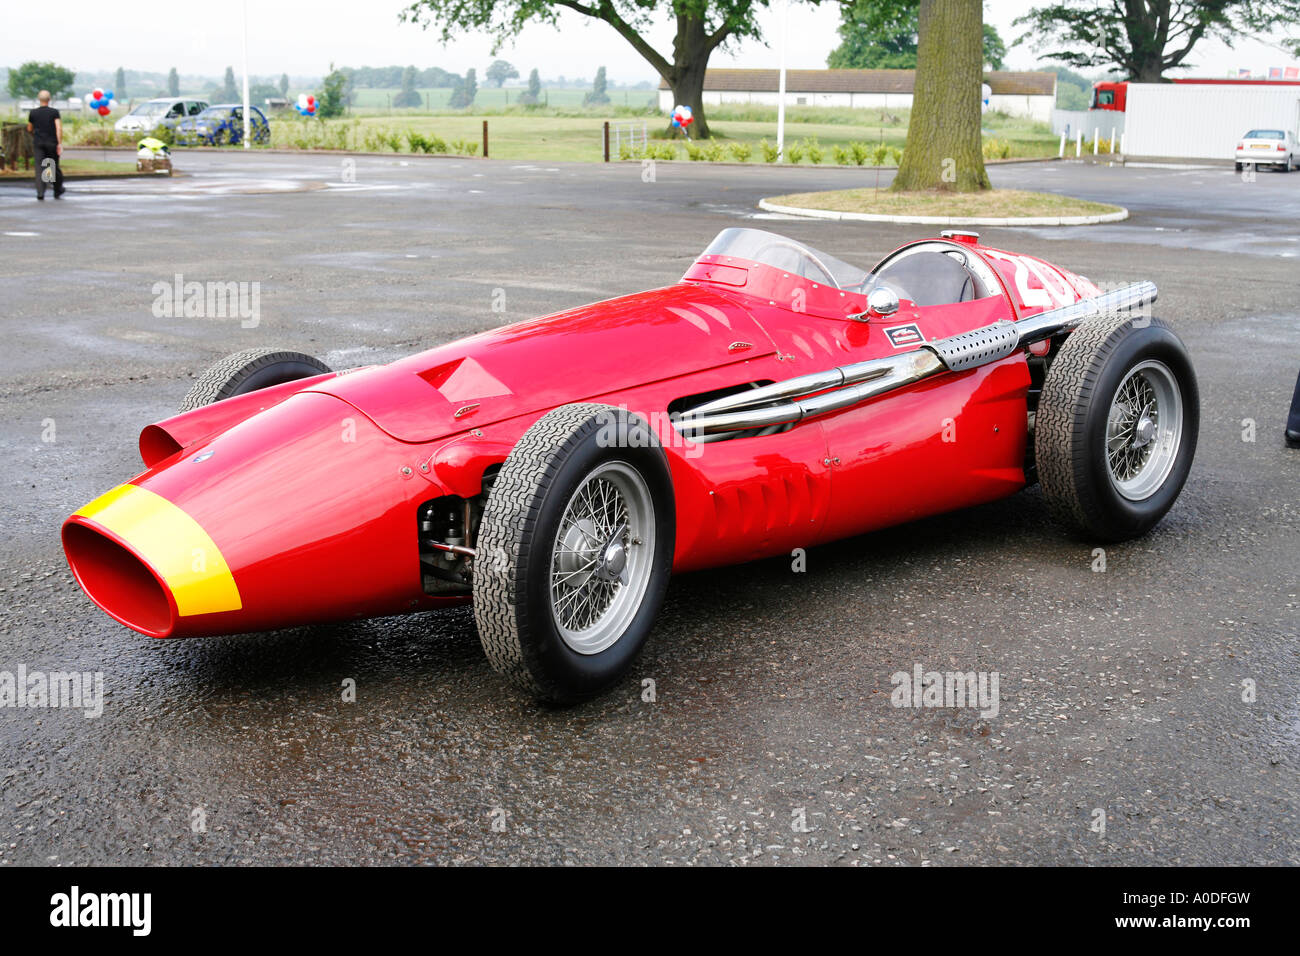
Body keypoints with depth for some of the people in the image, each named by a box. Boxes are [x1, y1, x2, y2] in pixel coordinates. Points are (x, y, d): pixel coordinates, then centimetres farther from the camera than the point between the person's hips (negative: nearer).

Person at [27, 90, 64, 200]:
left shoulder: (33, 113, 5)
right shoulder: (54, 112, -2)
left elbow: (29, 129, 15)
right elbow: (59, 128, -12)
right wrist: (60, 143, -12)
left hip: (38, 143, 1)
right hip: (52, 143, -1)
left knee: (40, 168, -4)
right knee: (55, 168, 11)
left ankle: (40, 193, -17)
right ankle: (58, 192, 21)